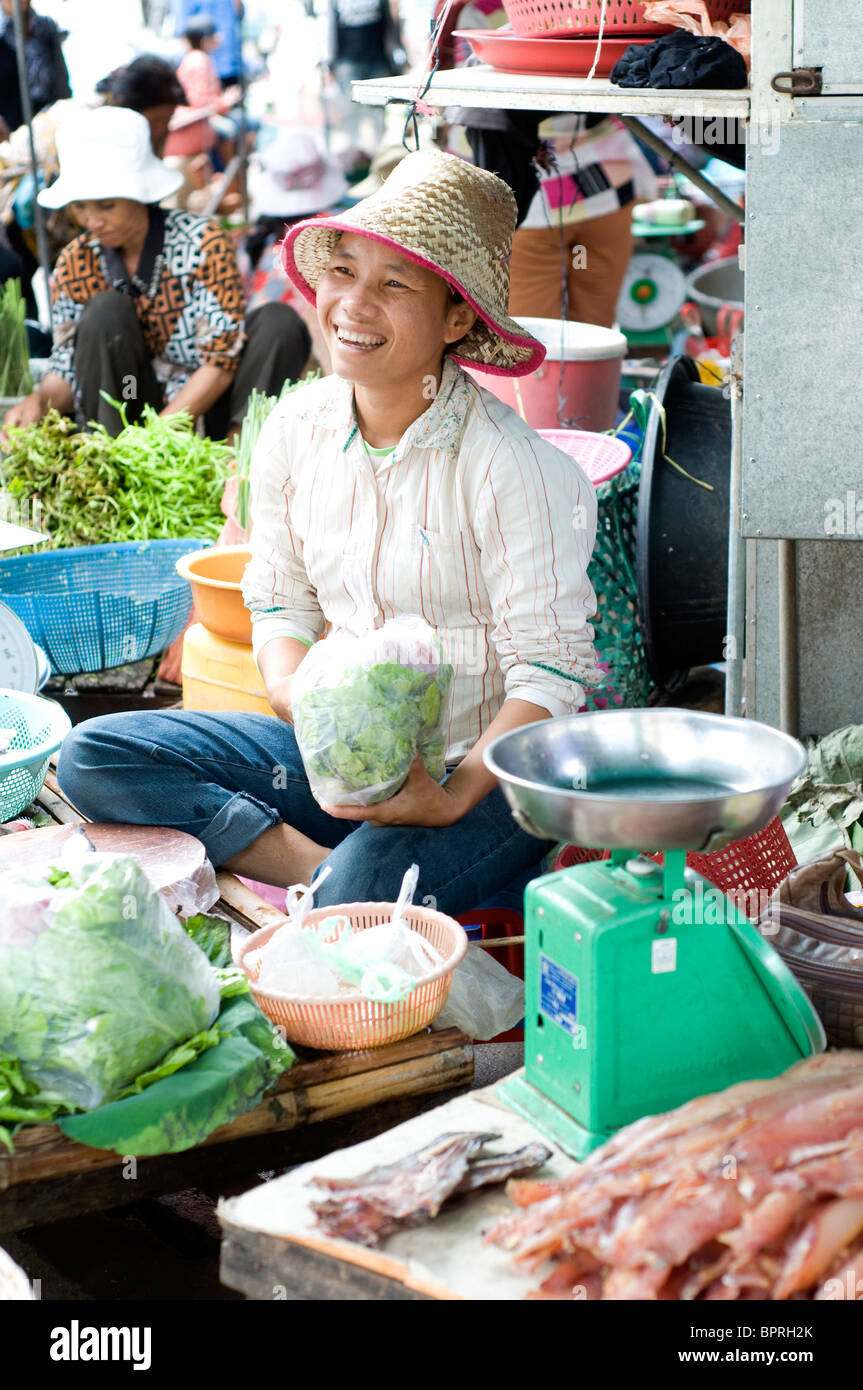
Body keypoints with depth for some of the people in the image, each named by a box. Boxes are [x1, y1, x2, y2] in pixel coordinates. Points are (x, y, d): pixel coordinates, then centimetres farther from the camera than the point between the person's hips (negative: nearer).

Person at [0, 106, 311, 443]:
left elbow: (221, 363, -17)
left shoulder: (203, 243, -12)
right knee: (107, 311, -23)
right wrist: (38, 401, -26)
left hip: (204, 407, -1)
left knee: (279, 322, -23)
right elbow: (68, 370, -1)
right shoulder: (76, 263, -3)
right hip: (131, 409, 2)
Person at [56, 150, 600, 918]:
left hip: (490, 769, -6)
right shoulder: (296, 429, 1)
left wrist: (453, 797, -26)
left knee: (360, 897, -37)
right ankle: (320, 865, -14)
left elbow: (551, 670, -14)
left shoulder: (512, 466, -16)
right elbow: (281, 600, 11)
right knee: (94, 756, -9)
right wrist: (293, 689, -12)